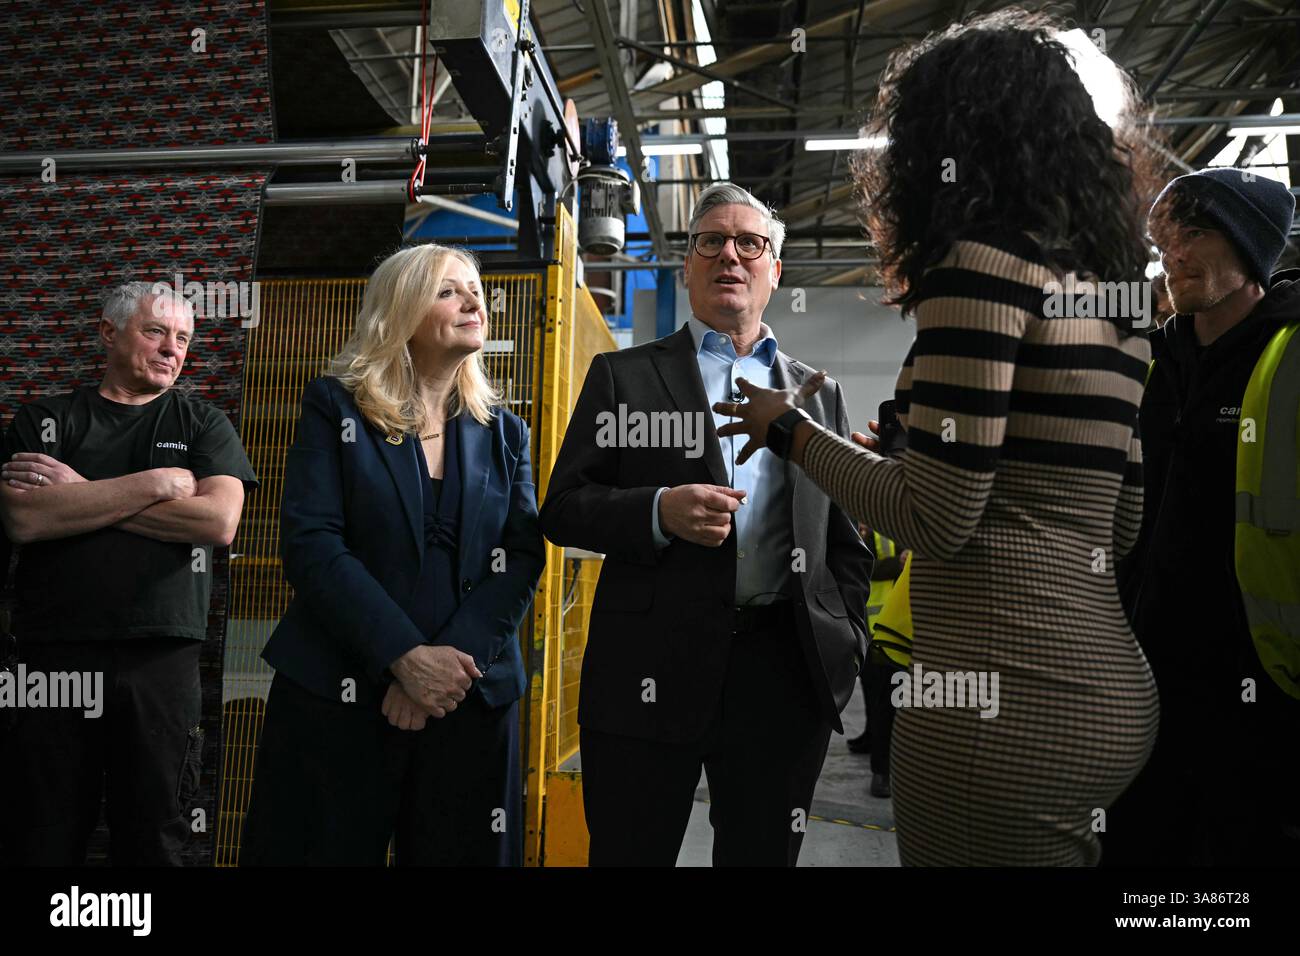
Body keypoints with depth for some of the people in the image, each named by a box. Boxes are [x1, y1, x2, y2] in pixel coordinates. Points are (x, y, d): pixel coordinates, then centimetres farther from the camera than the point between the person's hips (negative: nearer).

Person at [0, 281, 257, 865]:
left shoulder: (202, 424, 10)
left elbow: (219, 522, -8)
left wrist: (81, 494, -7)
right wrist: (153, 484, -11)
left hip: (162, 661, 0)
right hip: (53, 657, 0)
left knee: (152, 840, 8)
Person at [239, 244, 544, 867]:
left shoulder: (504, 431, 11)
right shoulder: (335, 407, 3)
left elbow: (522, 557, 1)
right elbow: (311, 545, -8)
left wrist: (453, 662, -14)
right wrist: (408, 657, -17)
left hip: (470, 696, 3)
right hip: (337, 697, -2)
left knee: (460, 851, 9)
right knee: (328, 849, 6)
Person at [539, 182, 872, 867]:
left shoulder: (820, 393, 14)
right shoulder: (623, 375, 6)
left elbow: (846, 539, 17)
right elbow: (562, 509, 0)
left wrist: (847, 643, 6)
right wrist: (659, 511, -17)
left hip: (786, 676, 3)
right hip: (651, 673, -2)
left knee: (764, 854, 13)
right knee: (630, 854, 9)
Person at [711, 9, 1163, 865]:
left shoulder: (984, 261, -12)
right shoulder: (1107, 283, 12)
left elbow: (937, 518, -16)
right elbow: (1124, 521, 16)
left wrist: (790, 429, -2)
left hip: (1003, 701, -8)